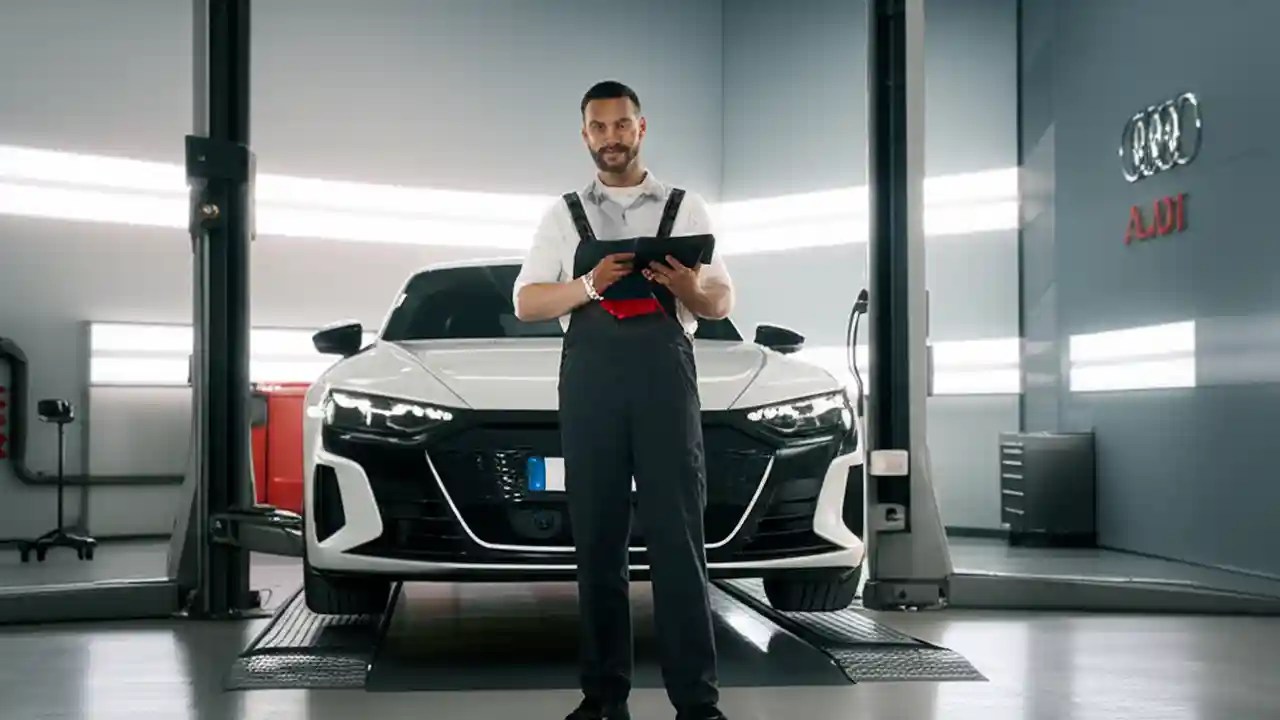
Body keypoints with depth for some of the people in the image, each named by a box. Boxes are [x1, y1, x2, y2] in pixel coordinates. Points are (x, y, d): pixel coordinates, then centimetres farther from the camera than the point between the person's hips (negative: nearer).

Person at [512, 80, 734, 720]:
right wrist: (591, 284, -9)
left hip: (666, 376, -1)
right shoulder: (564, 215, 16)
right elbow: (527, 303, 9)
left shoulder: (686, 208, 14)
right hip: (589, 379, 1)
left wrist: (689, 288, -11)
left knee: (678, 537, -6)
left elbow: (721, 302, 12)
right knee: (597, 540, 2)